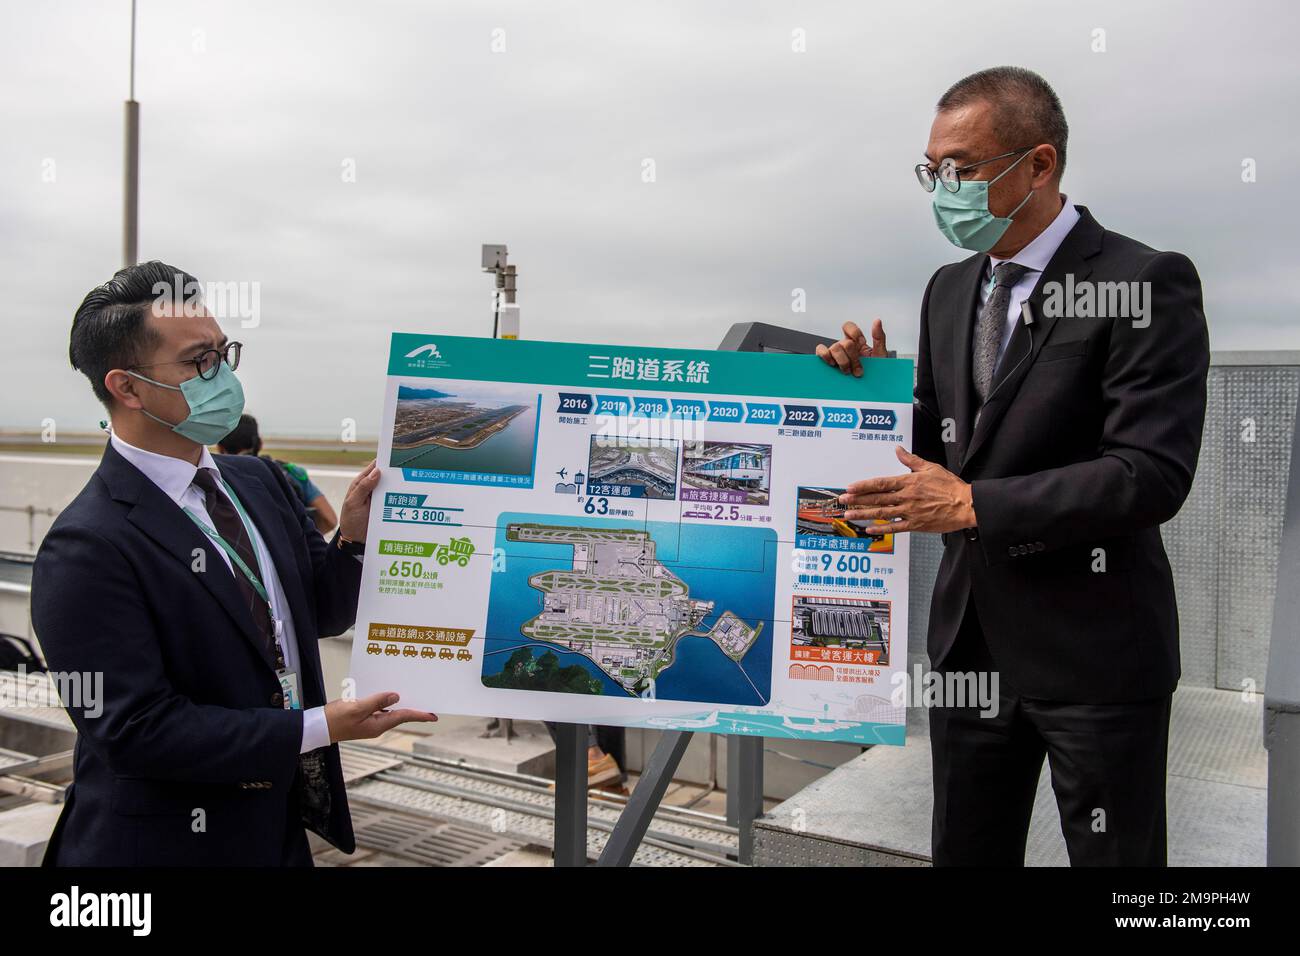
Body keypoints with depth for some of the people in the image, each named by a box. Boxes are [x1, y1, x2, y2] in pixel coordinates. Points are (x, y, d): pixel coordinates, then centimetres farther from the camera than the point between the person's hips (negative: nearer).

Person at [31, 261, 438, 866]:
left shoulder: (260, 482, 1)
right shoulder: (86, 548, -20)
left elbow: (320, 611, 9)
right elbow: (135, 728, -22)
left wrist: (353, 535, -10)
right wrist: (319, 727, -24)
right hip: (167, 843, -6)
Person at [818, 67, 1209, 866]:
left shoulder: (1147, 285, -13)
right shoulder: (949, 291, 8)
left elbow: (1153, 474, -21)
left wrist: (974, 505, -23)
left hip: (1094, 650, -6)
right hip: (970, 636, 6)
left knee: (1116, 855, 13)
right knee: (965, 852, 20)